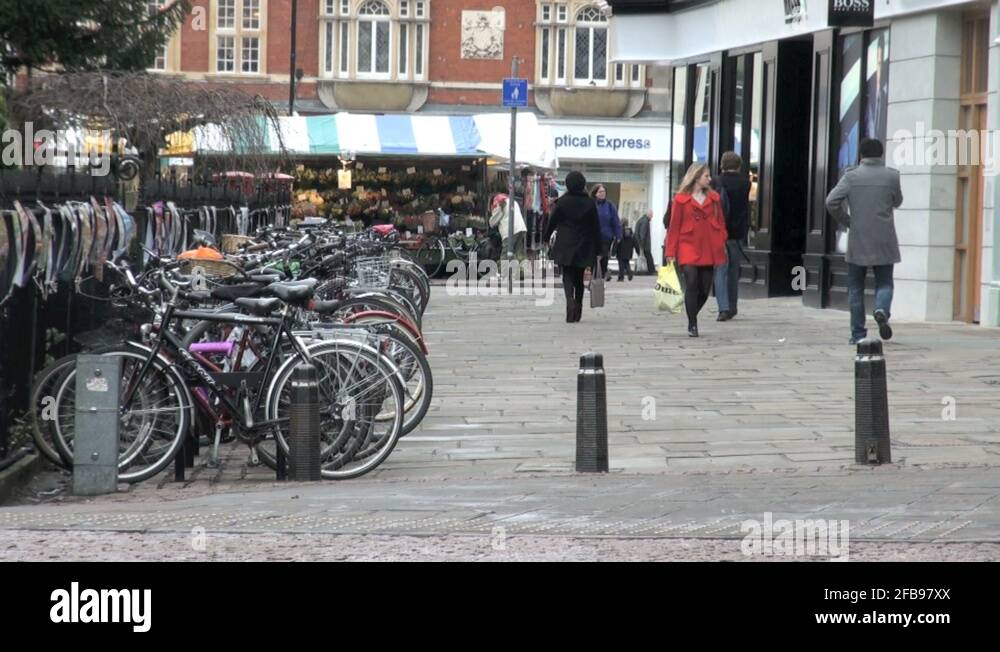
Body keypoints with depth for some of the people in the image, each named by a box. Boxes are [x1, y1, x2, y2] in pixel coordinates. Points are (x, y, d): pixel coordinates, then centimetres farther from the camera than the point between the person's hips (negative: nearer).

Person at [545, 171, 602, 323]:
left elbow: (552, 222, 3)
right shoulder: (590, 203, -2)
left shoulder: (562, 202, -6)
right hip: (583, 247, 2)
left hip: (565, 246, -2)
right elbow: (596, 228, 0)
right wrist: (598, 249, 5)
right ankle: (577, 311, 19)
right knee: (579, 279, 14)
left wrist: (546, 238, 20)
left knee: (567, 277, 0)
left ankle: (571, 301, -27)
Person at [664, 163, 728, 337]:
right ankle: (692, 325, -6)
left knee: (705, 289, 4)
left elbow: (721, 223, 14)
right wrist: (670, 253, -2)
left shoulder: (714, 198, 12)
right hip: (688, 250, -4)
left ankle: (693, 317, 27)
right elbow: (674, 227, 1)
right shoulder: (681, 199, 1)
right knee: (691, 284, -15)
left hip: (710, 251, 4)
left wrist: (722, 246, 3)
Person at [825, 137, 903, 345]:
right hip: (883, 242, 0)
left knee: (855, 287, 9)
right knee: (884, 283, 10)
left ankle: (858, 333, 6)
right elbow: (897, 202, 11)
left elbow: (831, 201, -12)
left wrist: (847, 221, 1)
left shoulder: (851, 176, -4)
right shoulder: (891, 176, -3)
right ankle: (882, 310, -21)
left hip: (858, 241, 0)